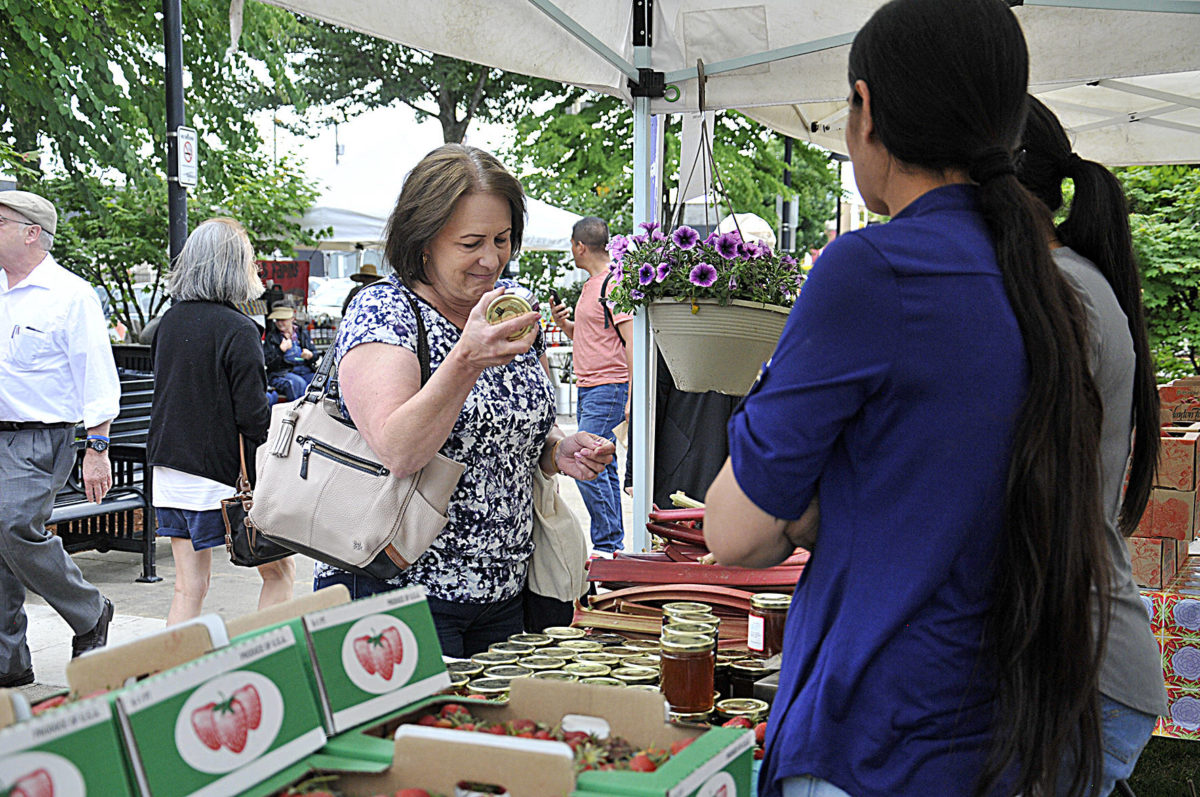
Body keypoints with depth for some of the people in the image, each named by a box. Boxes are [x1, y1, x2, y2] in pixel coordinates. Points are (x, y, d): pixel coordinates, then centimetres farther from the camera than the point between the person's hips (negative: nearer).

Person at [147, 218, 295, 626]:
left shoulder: (169, 322, 7)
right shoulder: (237, 329, -15)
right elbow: (253, 416, -17)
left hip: (169, 469, 7)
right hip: (219, 474, -7)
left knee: (188, 587, 9)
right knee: (280, 571, 8)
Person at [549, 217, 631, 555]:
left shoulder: (614, 285, -12)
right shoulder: (590, 285, 18)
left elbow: (632, 343, -15)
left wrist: (631, 398, -19)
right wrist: (563, 322, 9)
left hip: (608, 389, -10)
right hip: (587, 389, 10)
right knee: (603, 468, 11)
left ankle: (607, 543, -7)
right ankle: (613, 543, 16)